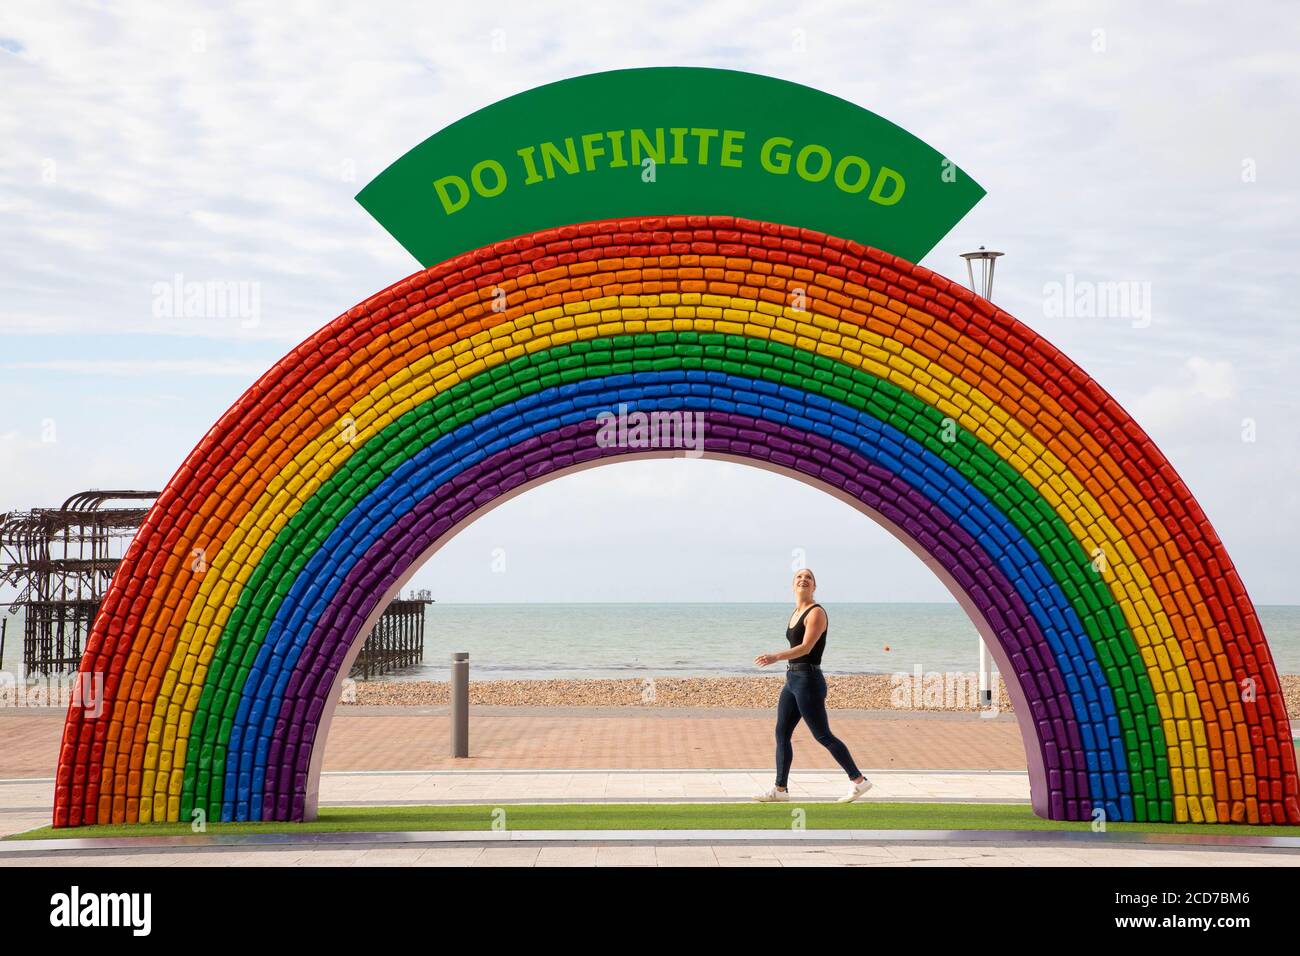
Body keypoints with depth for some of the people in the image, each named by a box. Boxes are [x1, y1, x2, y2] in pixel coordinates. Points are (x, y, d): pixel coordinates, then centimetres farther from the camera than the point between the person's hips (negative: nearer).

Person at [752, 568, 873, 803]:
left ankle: (858, 781, 4)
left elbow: (806, 647, -23)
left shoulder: (816, 612, -11)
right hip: (792, 680, 9)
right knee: (782, 734, 6)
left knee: (823, 736, -4)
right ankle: (780, 789, 12)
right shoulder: (796, 613, 15)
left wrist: (776, 657, -37)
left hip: (808, 680, -9)